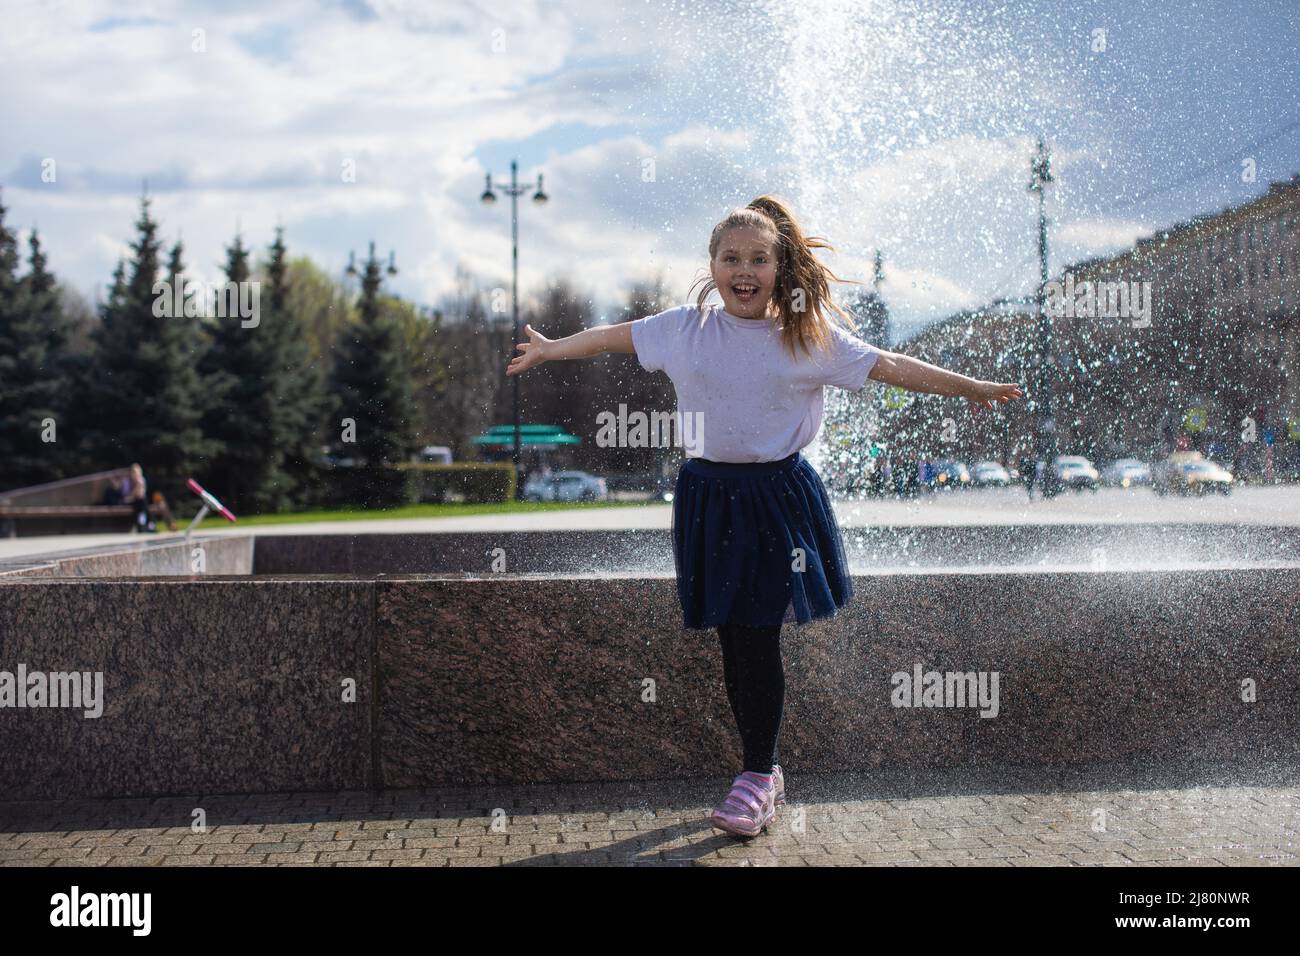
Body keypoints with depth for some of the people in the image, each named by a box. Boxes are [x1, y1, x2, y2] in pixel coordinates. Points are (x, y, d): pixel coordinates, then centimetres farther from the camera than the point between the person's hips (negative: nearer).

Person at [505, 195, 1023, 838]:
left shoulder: (810, 335, 0)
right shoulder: (684, 328, 5)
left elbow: (890, 366, 0)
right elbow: (612, 336, 17)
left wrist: (972, 387, -1)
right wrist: (549, 348, 27)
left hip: (777, 495, -2)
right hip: (709, 495, 3)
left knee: (758, 639, -6)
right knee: (731, 641, 6)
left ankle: (758, 776, 8)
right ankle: (764, 771, 20)